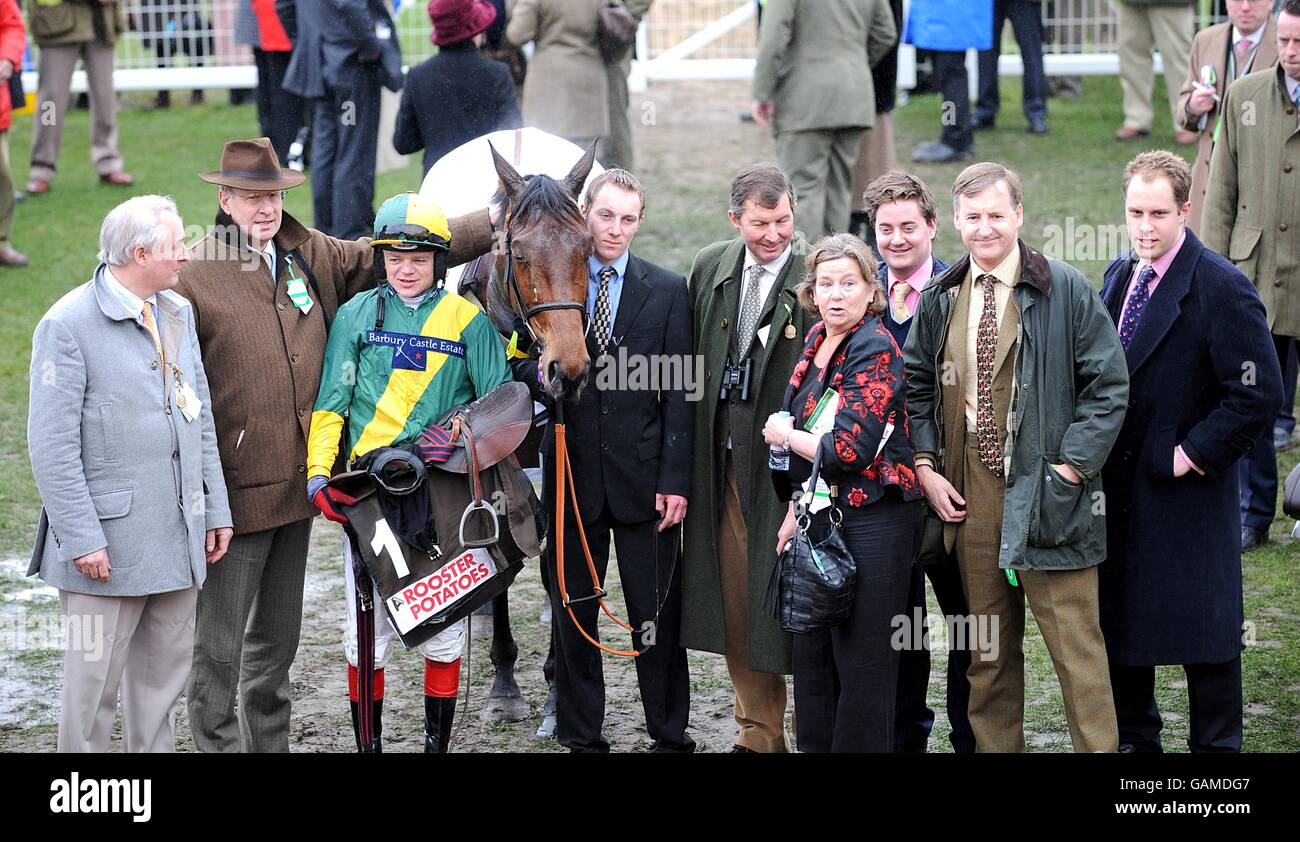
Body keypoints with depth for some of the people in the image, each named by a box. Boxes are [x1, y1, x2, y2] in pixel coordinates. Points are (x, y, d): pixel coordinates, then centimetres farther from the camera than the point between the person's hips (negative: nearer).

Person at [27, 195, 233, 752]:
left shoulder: (178, 314, 11)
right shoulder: (68, 325, -12)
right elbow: (52, 446, -14)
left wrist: (216, 510, 12)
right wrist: (82, 538, -17)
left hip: (179, 537, 7)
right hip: (108, 543, -7)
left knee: (165, 670, 13)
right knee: (95, 678, 0)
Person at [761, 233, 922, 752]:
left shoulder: (876, 350, -15)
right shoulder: (817, 341, 10)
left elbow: (849, 450, -22)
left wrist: (783, 434, -7)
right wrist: (794, 512, 16)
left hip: (872, 522, -9)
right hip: (821, 515, 9)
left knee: (862, 660, -2)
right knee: (812, 652, 13)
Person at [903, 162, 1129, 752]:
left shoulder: (1065, 290, -5)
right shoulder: (940, 299, 9)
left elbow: (1109, 385, -5)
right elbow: (914, 387, 18)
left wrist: (1069, 468, -11)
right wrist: (925, 467, 6)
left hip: (1045, 497, -4)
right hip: (968, 496, 4)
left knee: (1075, 645, -3)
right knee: (988, 648, 12)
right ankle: (995, 747, 23)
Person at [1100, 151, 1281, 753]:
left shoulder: (1222, 287, -16)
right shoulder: (1119, 276, 8)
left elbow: (1260, 394, -19)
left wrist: (1195, 454, -16)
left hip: (1185, 486, -7)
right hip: (1117, 484, 7)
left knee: (1202, 631, 2)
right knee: (1119, 619, 15)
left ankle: (1214, 744, 16)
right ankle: (1133, 738, 30)